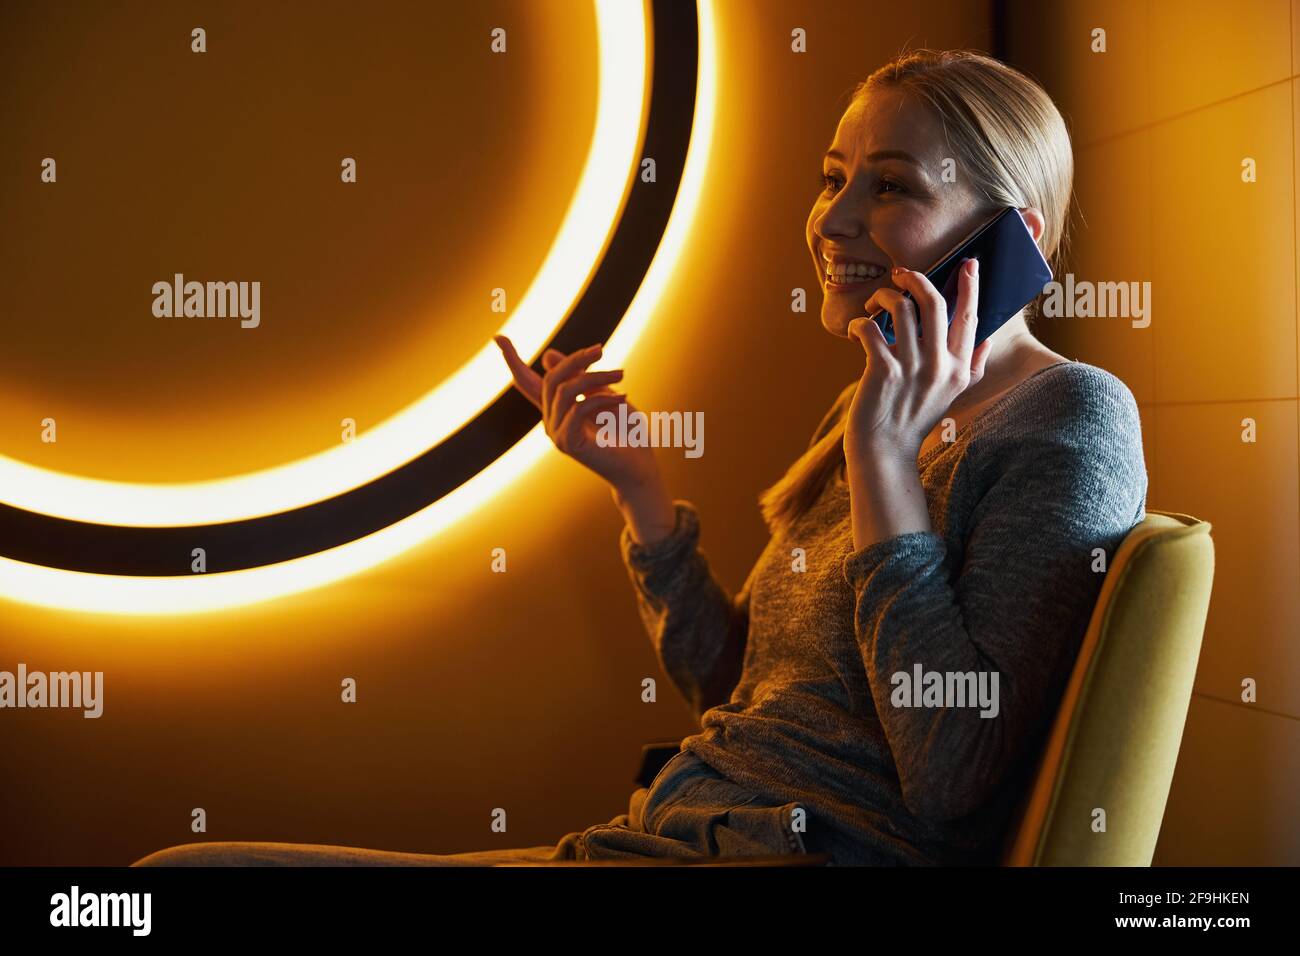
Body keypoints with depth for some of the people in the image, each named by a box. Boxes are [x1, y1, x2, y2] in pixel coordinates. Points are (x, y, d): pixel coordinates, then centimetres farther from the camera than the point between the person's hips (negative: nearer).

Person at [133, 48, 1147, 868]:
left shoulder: (1072, 414, -7)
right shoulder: (862, 413, 17)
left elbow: (950, 781, -18)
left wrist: (885, 459, -15)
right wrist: (639, 489, 10)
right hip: (657, 840, 8)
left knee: (181, 880, -14)